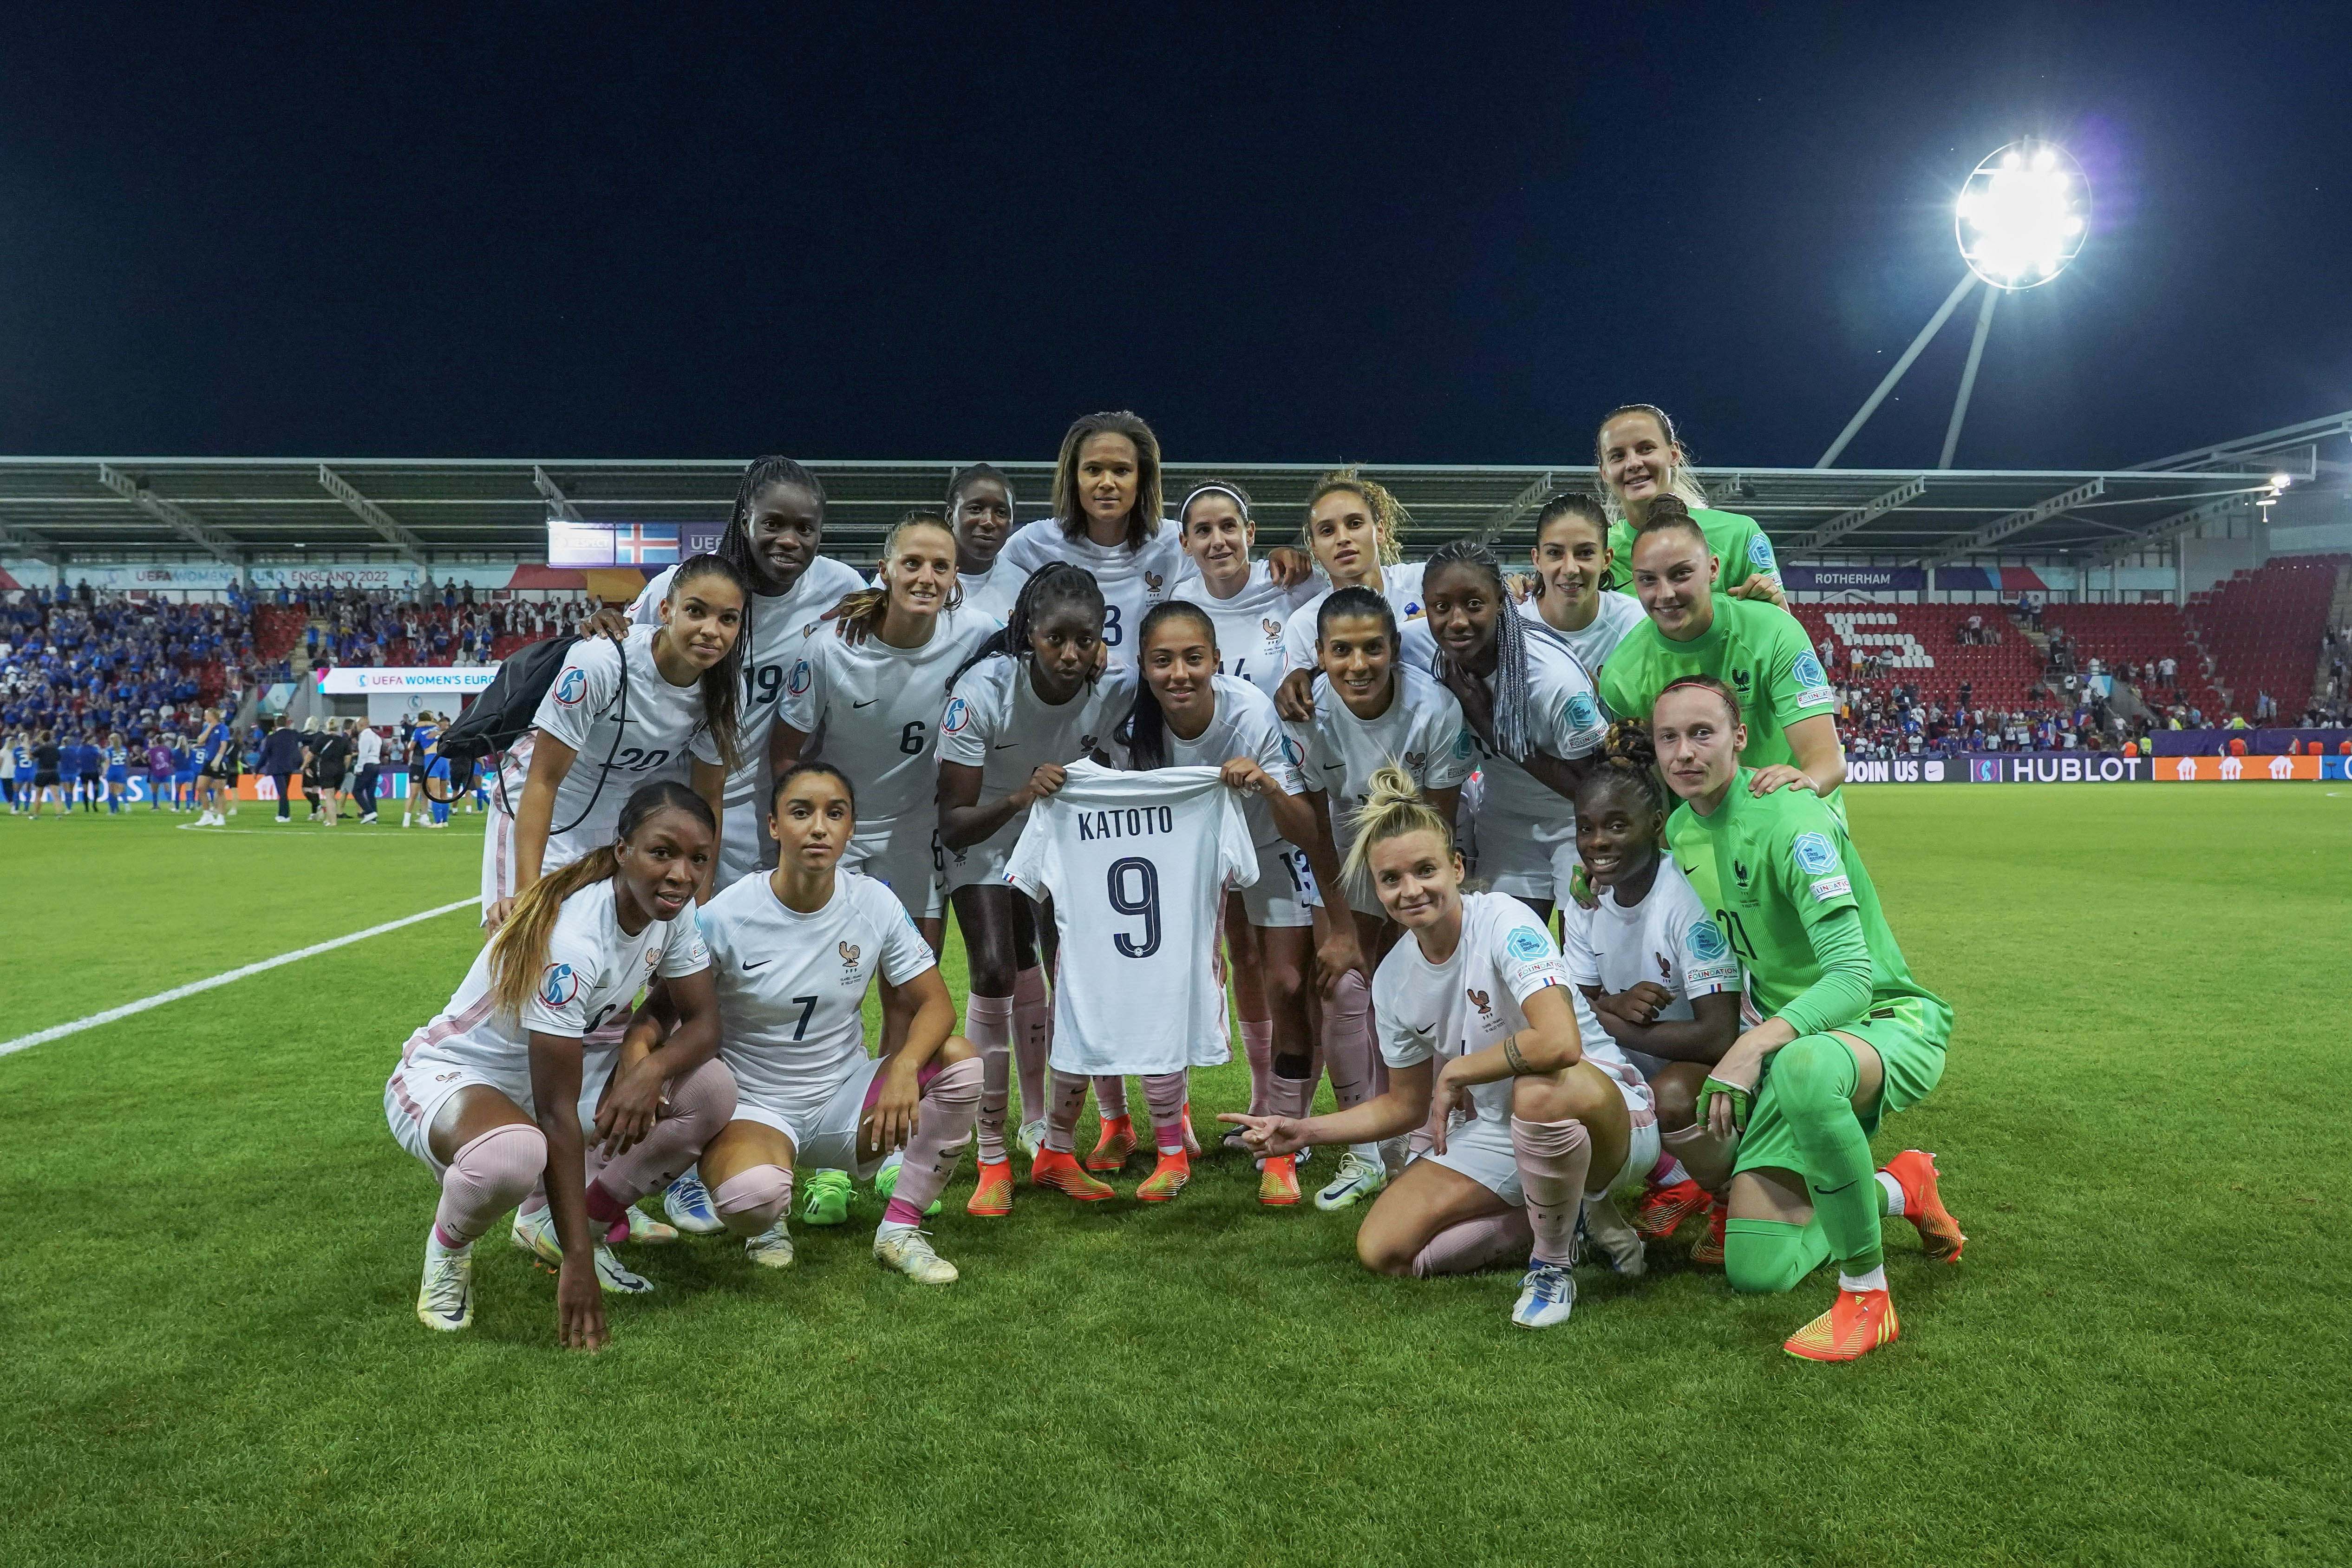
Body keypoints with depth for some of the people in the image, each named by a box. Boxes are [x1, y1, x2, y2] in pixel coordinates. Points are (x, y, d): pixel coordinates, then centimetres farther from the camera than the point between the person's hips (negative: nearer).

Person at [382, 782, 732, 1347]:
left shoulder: (672, 909, -11)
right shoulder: (570, 938, -32)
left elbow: (702, 1020, -6)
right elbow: (556, 1109, -30)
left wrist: (649, 1065, -31)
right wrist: (576, 1261, -29)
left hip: (559, 1067, 7)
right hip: (451, 1074, -7)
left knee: (712, 1092, -15)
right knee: (514, 1154, -41)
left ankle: (552, 1225, 5)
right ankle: (449, 1246, -3)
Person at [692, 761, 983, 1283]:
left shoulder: (875, 903, -8)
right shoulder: (724, 917, -15)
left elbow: (936, 1003, -8)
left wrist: (905, 1067, -29)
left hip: (845, 1101, 4)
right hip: (754, 1108, -3)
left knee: (961, 1060, -22)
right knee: (751, 1197, -37)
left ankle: (899, 1231, -6)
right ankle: (769, 1222, 4)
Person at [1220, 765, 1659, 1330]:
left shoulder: (1504, 921, -22)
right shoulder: (1393, 979, -2)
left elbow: (1559, 1043, -39)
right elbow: (1407, 1107, 10)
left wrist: (1456, 1073, -23)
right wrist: (1306, 1131, -1)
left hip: (1603, 1102, -7)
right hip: (1495, 1134, 7)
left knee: (1540, 1090, -42)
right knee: (1382, 1251, -7)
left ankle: (1553, 1263, -13)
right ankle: (1571, 1213, 7)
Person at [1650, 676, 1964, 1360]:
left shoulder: (1790, 819, -21)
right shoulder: (1678, 832, 2)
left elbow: (1853, 978, -29)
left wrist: (1751, 1048, -41)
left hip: (1889, 1021, -6)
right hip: (1789, 1037, 7)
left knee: (1802, 1067, -45)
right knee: (1753, 1270, -3)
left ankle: (1867, 1296, -24)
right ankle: (1900, 1188, 24)